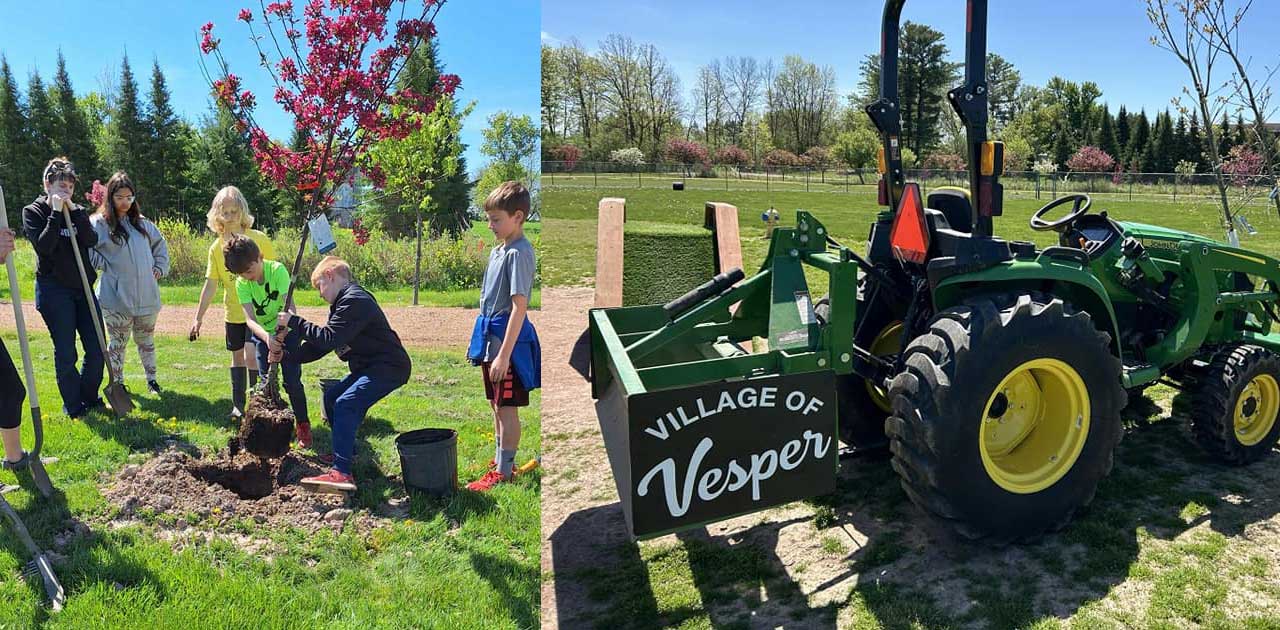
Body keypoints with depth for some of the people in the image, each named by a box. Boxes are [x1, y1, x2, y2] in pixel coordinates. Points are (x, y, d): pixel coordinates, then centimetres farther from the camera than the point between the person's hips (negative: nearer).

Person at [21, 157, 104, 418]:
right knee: (66, 353, 0)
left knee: (97, 349, 5)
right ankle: (73, 406, 14)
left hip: (83, 288, 4)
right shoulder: (33, 212, -1)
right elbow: (44, 245, -16)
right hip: (54, 290, -4)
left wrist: (74, 210, -11)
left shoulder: (77, 211, 11)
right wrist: (56, 213, -15)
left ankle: (90, 397, 23)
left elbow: (91, 240, -5)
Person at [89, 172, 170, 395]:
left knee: (146, 339, 16)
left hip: (146, 296, 4)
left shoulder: (142, 223, 10)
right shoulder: (99, 223, -5)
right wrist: (106, 266, -11)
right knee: (118, 342, 6)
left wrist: (160, 268, 12)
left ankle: (152, 379, 27)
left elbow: (160, 245, 22)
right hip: (116, 298, -4)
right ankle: (118, 383, 18)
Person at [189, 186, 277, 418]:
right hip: (233, 312, 4)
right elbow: (210, 285, 4)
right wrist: (198, 318, 3)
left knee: (251, 355, -11)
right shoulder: (217, 247, 1)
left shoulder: (259, 239, -8)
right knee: (238, 357, 13)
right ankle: (238, 405, 23)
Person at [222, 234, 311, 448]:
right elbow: (250, 319, -26)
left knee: (292, 381, -5)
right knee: (267, 382, 1)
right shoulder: (241, 284, -15)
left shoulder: (277, 270, -24)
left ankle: (303, 425, 11)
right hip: (262, 335, 3)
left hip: (287, 331, -3)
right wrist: (267, 338, -47)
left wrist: (280, 335, -52)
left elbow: (290, 306, -35)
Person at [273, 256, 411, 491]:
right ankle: (346, 453, 34)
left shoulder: (354, 300, -17)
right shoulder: (343, 303, 17)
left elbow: (329, 339, -25)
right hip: (368, 366, 11)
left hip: (389, 367, -11)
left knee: (345, 404, -22)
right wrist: (285, 354, 5)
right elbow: (318, 346, 15)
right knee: (332, 397, 20)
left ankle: (342, 473, -23)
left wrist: (294, 322, -17)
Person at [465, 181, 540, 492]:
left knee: (507, 409, 2)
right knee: (496, 405, 19)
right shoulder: (498, 250, 10)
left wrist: (504, 355, -24)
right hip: (491, 337, 9)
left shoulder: (519, 253, -18)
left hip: (508, 338, -9)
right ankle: (500, 460, 33)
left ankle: (504, 472, 13)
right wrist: (485, 340, 18)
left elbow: (519, 306, -22)